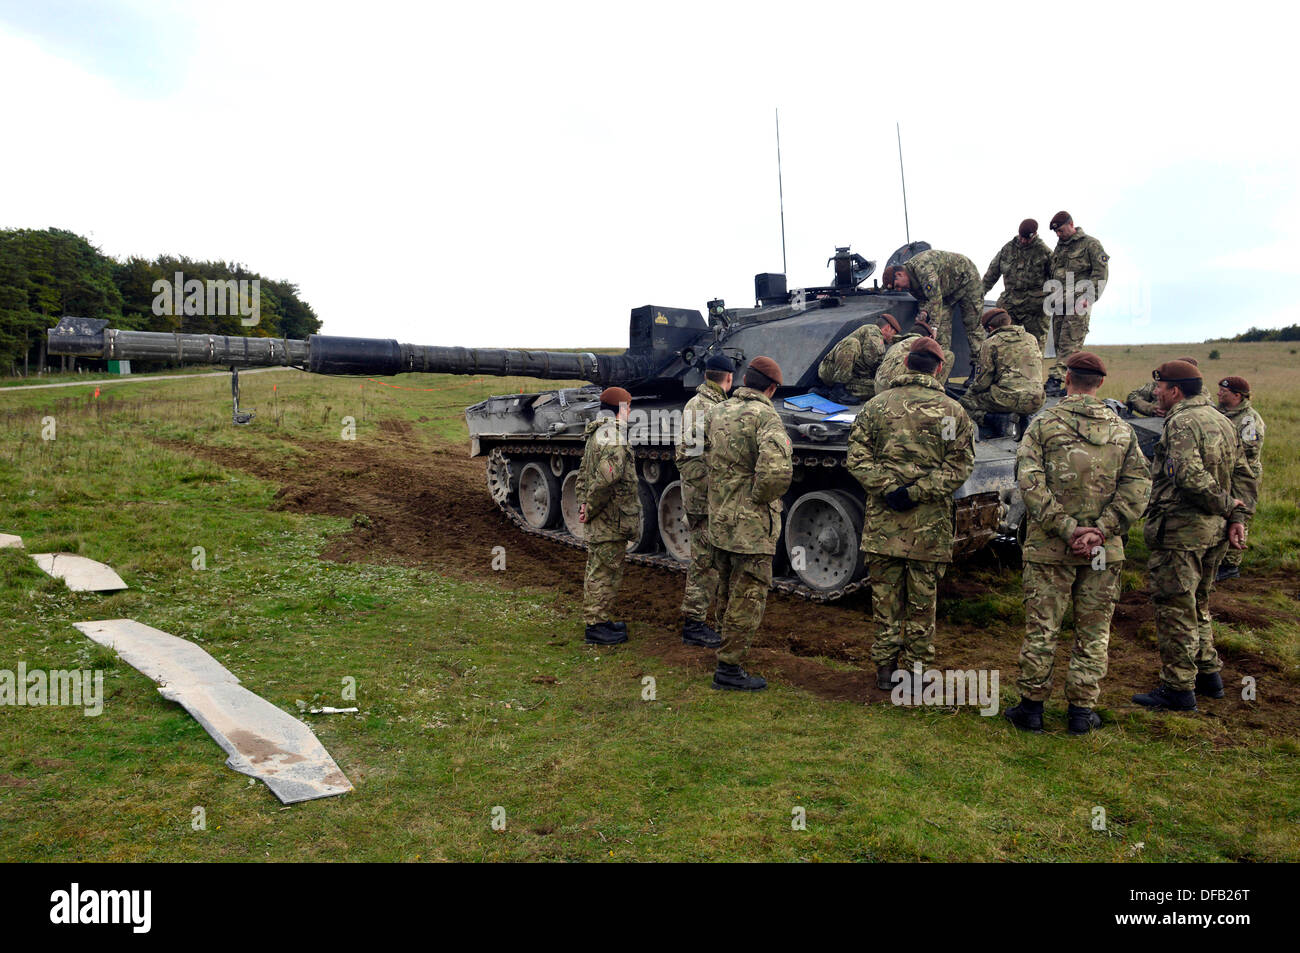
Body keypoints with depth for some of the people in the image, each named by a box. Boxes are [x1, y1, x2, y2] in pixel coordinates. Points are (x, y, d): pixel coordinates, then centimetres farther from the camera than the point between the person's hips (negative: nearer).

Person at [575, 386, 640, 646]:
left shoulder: (597, 433, 16)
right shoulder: (613, 434, -18)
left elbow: (584, 472, 21)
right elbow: (609, 474, -31)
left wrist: (584, 503, 12)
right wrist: (591, 507, -21)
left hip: (601, 518, 10)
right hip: (611, 517, -10)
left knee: (600, 571, 18)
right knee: (604, 573, -2)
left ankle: (602, 620, 28)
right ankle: (596, 626, 5)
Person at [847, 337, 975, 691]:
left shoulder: (876, 405, 3)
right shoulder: (953, 411, -1)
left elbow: (857, 458, -3)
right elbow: (959, 466, -7)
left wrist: (886, 487, -8)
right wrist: (918, 491, -11)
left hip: (881, 520, 2)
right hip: (929, 526, -1)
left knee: (884, 596, 11)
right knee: (922, 600, 9)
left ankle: (884, 667, 19)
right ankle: (914, 671, 18)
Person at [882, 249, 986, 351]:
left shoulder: (922, 266, -37)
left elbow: (935, 297, -42)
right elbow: (925, 300, 0)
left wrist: (934, 325, -44)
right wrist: (924, 312, -24)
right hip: (947, 289, 8)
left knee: (972, 324, -5)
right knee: (942, 325, -5)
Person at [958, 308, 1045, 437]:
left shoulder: (992, 343, -2)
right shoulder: (1031, 338, 16)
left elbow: (984, 379, -3)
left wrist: (971, 389, 18)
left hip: (1010, 400, -6)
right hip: (1036, 401, 6)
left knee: (967, 399, 9)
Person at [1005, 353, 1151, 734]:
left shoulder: (1043, 424, -4)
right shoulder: (1122, 431, 6)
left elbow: (1030, 483, -15)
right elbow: (1138, 487, -2)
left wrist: (1066, 528, -14)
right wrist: (1100, 529, -10)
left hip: (1049, 547, -2)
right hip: (1104, 551, 2)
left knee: (1041, 629, 6)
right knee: (1093, 631, 12)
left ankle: (1031, 707, 15)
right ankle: (1082, 710, 19)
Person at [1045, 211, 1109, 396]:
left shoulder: (1090, 244, 1)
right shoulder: (1059, 248, 22)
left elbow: (1101, 272, -6)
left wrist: (1089, 297, -14)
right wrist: (1050, 298, 18)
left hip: (1078, 303, -7)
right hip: (1059, 304, 7)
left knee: (1070, 344, -13)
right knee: (1060, 344, 4)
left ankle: (1055, 380, -23)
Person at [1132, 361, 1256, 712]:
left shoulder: (1182, 423, -16)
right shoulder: (1222, 421, 14)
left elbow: (1189, 477, -28)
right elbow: (1244, 476, 14)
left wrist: (1225, 505, -14)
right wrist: (1238, 517, 6)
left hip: (1181, 531, -10)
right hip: (1214, 531, 10)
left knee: (1175, 608, -2)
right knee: (1197, 604, 22)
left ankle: (1178, 688, 4)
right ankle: (1208, 675, 31)